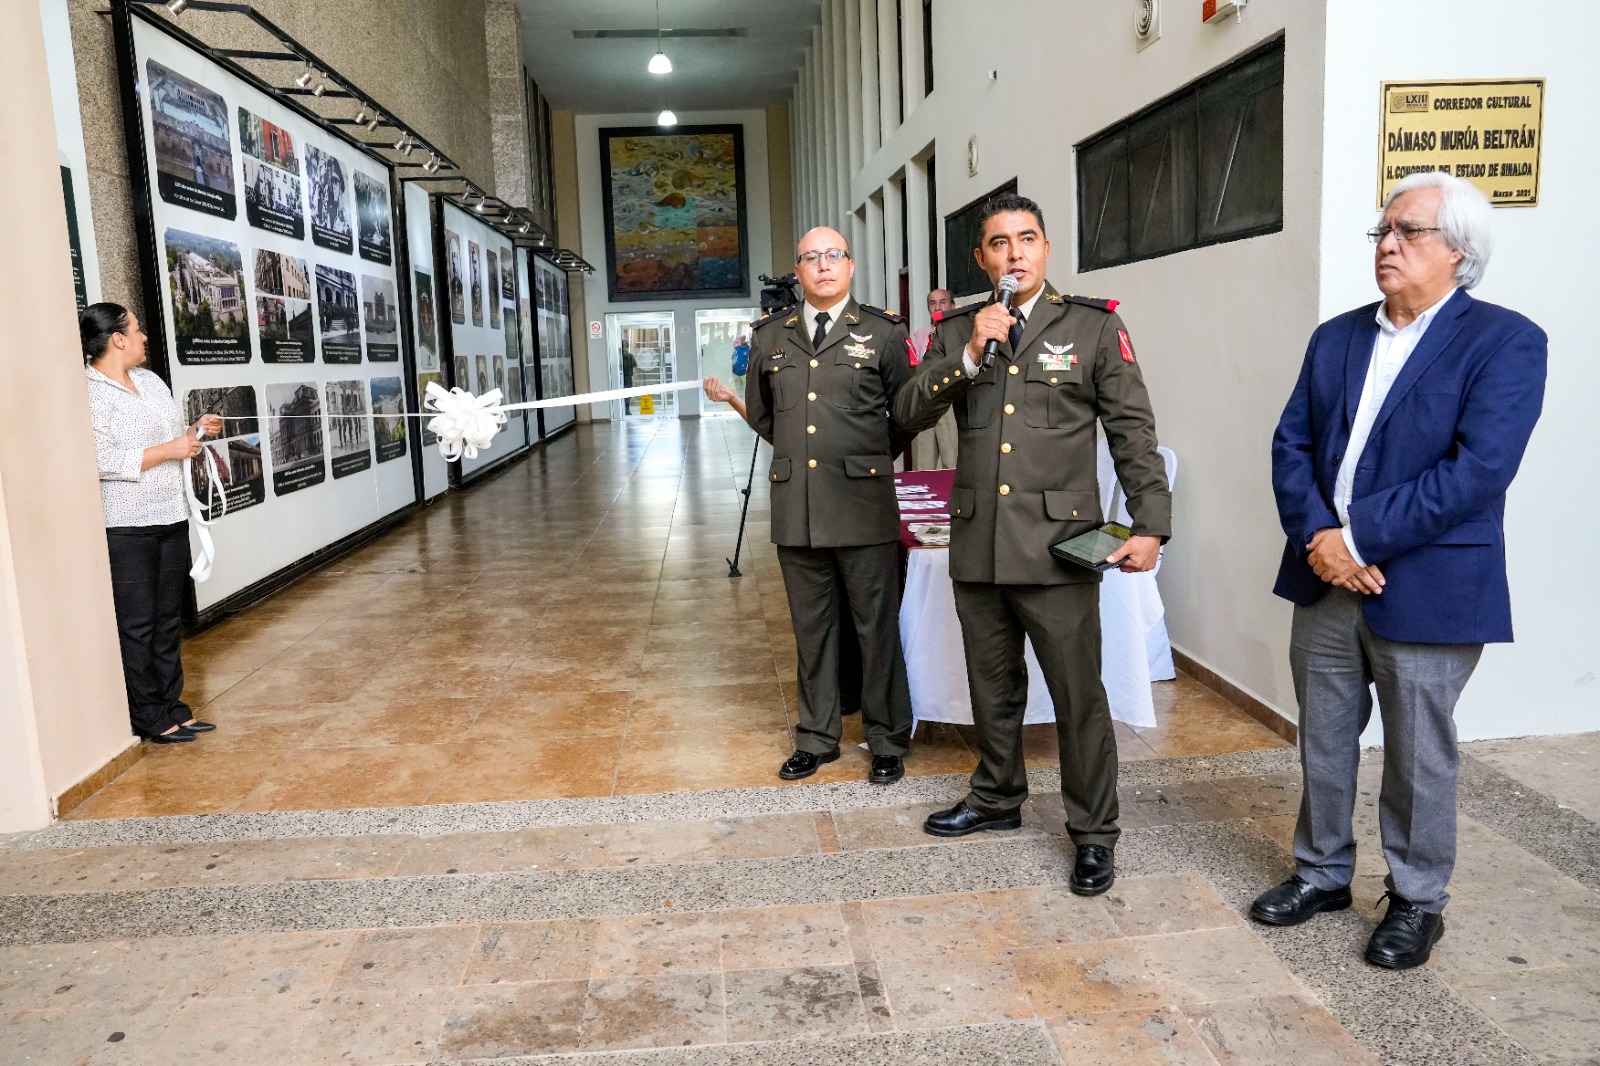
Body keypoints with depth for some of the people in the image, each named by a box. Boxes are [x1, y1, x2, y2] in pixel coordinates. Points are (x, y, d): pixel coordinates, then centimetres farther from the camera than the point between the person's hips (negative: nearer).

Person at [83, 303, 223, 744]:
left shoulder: (150, 380, 14)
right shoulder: (90, 393, -12)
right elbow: (102, 462, -21)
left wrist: (197, 431, 5)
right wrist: (170, 450, -18)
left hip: (171, 517, 8)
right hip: (126, 526, -8)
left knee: (169, 619, 13)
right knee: (136, 624, 0)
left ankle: (170, 704, 23)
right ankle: (148, 718, 9)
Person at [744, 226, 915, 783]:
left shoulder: (883, 332, 2)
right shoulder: (769, 335, 11)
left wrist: (866, 459, 10)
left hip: (864, 505, -3)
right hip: (795, 507, 3)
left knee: (878, 627, 4)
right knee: (812, 628, 13)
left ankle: (888, 742, 19)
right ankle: (817, 738, 26)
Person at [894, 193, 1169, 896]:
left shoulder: (1094, 327, 0)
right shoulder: (957, 332, 9)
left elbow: (1133, 432, -3)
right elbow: (909, 416, -1)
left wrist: (1149, 525, -11)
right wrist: (969, 356, -13)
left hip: (1057, 545, -4)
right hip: (977, 545, 4)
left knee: (1079, 697, 3)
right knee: (993, 688, 19)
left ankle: (1093, 833, 19)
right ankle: (997, 799, 39)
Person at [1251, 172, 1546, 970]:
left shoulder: (1505, 342, -7)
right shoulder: (1335, 338, 10)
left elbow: (1478, 469, -18)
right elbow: (1291, 446, 4)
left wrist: (1359, 537, -20)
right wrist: (1317, 536, -13)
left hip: (1425, 589, -5)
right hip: (1325, 580, 5)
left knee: (1418, 757, 9)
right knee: (1322, 742, 15)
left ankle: (1417, 901, 28)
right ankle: (1322, 873, 33)